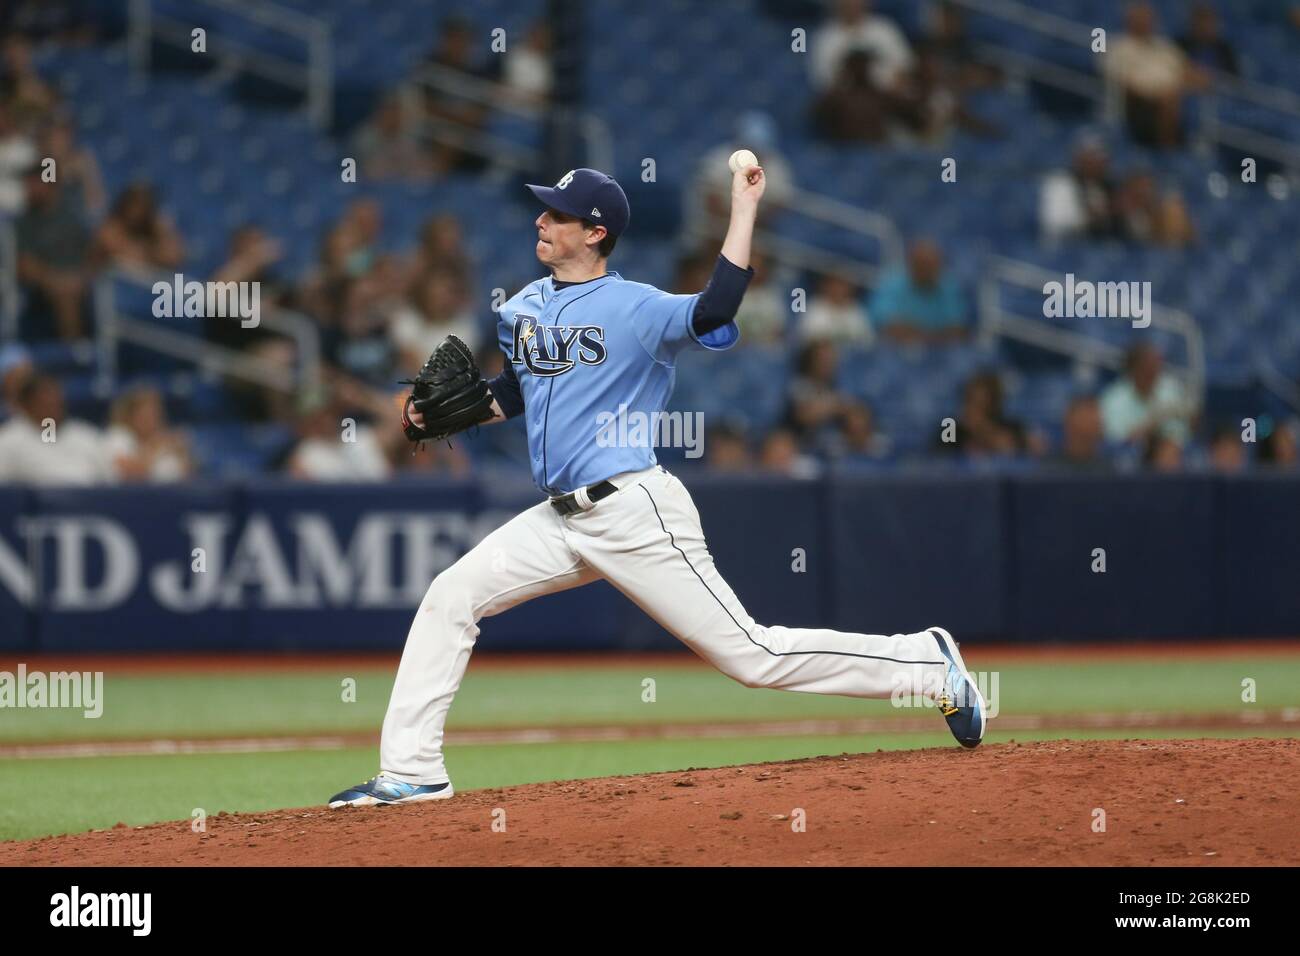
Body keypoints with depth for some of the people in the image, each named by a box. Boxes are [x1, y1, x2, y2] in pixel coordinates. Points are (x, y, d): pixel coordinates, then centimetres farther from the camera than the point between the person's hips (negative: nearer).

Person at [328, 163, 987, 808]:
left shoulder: (635, 308, -10)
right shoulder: (524, 307, 13)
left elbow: (714, 311, -29)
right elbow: (513, 393, 26)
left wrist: (744, 205, -26)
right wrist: (438, 414, 10)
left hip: (635, 513, -7)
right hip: (562, 518, 7)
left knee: (749, 654, -8)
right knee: (449, 598, -2)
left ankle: (927, 664, 4)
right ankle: (411, 772, 2)